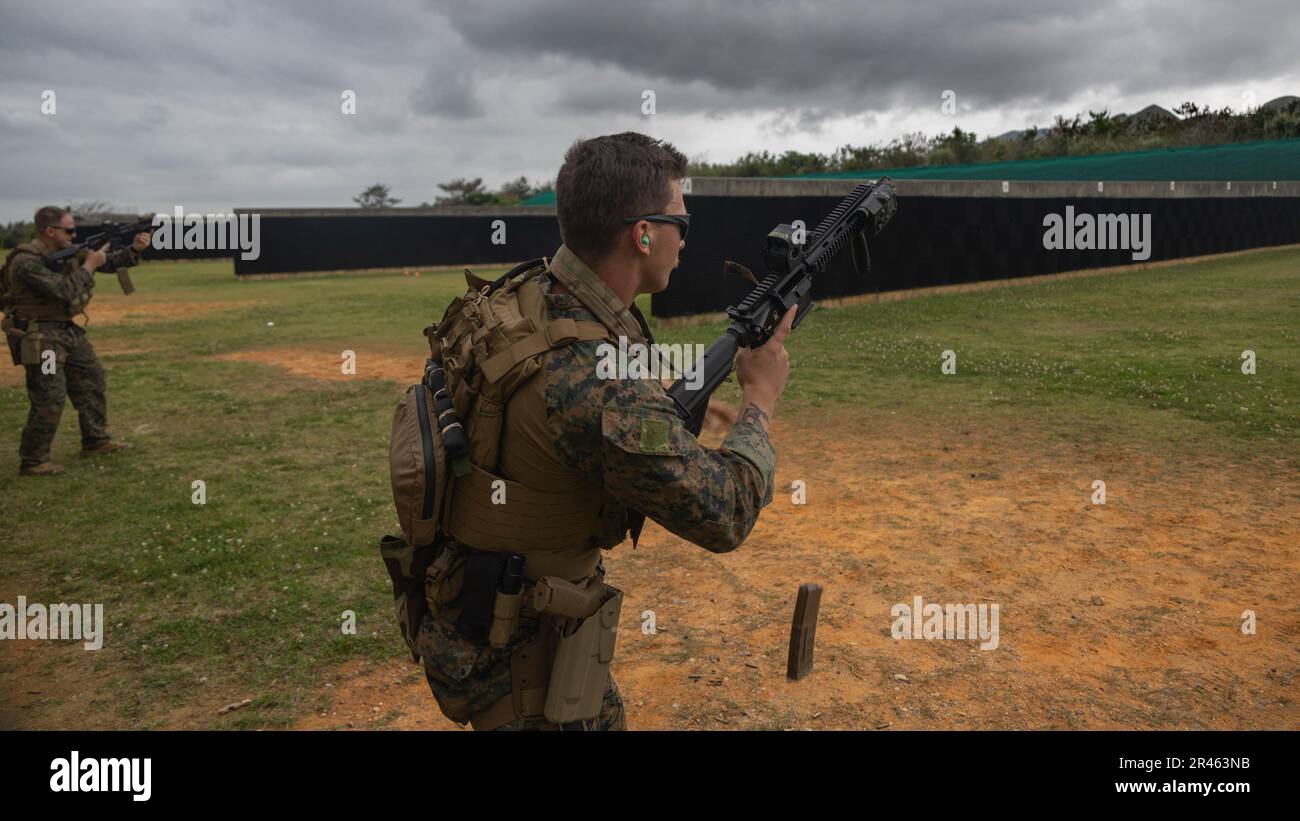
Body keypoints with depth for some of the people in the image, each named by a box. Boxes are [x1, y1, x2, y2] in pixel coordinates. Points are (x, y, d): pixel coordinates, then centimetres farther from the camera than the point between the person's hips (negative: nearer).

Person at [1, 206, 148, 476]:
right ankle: (32, 462, 2)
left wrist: (134, 249, -7)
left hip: (68, 331, 9)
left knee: (92, 380, 15)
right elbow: (66, 291, -27)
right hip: (38, 336, -9)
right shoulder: (26, 261, -22)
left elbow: (108, 262, 10)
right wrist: (89, 265, -16)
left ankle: (96, 441, 27)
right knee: (49, 399, -9)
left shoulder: (69, 252, 4)